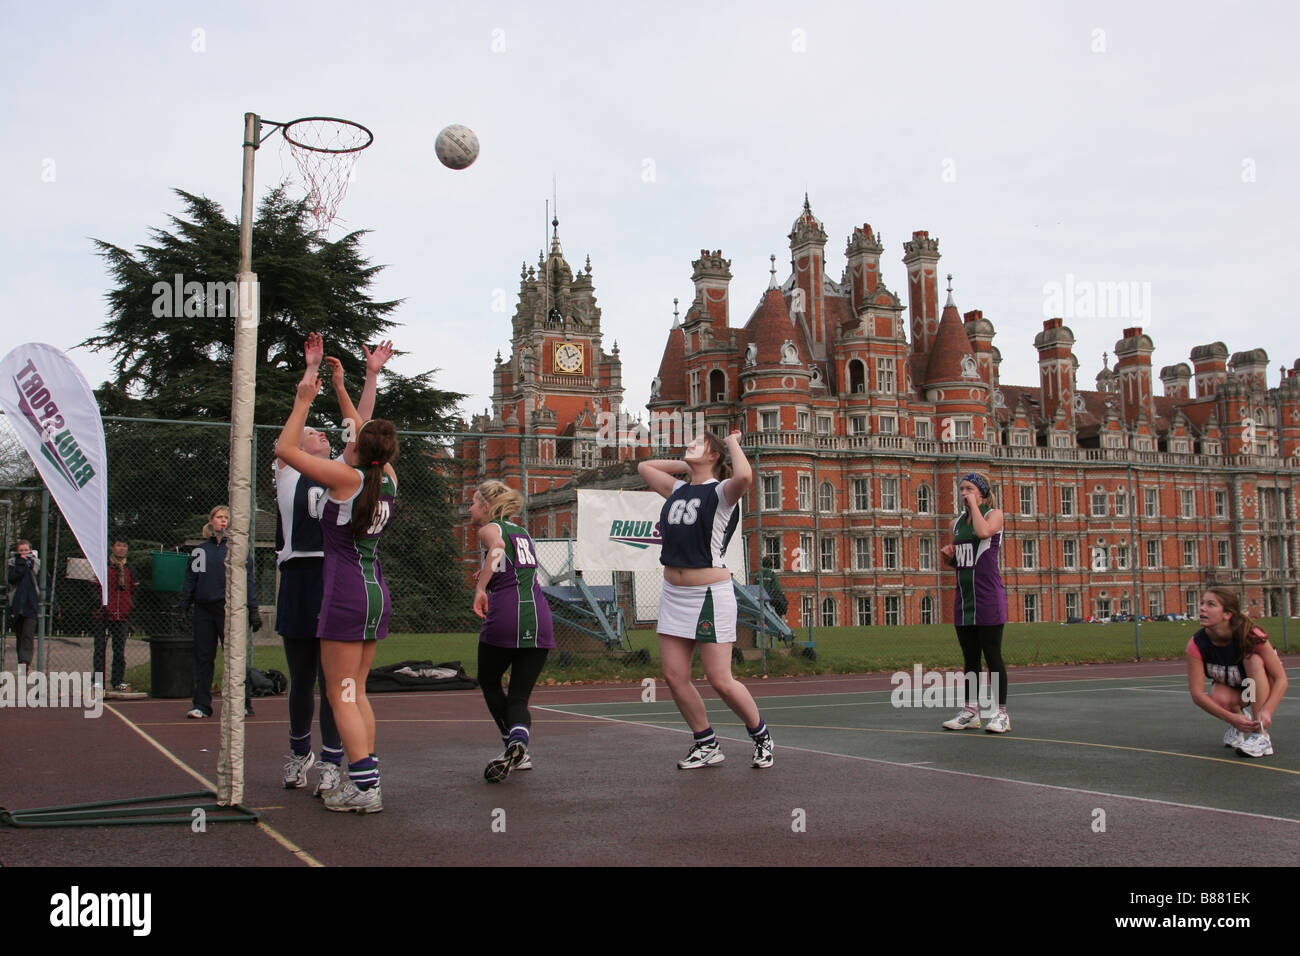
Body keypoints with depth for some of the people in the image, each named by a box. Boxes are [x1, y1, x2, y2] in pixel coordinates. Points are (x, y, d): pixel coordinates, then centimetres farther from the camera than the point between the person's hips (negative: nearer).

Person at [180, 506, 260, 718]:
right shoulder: (200, 550, 15)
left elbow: (248, 580, 1)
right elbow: (190, 579, 16)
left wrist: (253, 610, -5)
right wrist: (184, 606, 9)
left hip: (230, 609, -4)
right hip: (204, 609, 4)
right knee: (203, 657, 6)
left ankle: (244, 703, -1)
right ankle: (202, 705, 14)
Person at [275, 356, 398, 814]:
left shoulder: (346, 476, -12)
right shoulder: (388, 479, 5)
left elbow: (285, 448, -6)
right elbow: (366, 441, 24)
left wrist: (304, 399, 1)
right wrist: (340, 390, 28)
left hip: (347, 594, -7)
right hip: (376, 592, 7)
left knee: (341, 695, -2)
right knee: (355, 692, 14)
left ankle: (365, 788, -4)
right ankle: (363, 779, 16)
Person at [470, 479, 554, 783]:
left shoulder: (489, 528, 3)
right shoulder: (522, 532, 24)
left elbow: (497, 547, -20)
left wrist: (480, 587, -25)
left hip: (505, 617, -5)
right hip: (539, 617, 5)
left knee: (489, 683, 19)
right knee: (519, 696, 7)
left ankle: (513, 747, 14)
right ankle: (519, 739, -20)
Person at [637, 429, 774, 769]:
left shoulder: (720, 492, -7)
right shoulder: (678, 489, 13)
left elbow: (744, 476, -30)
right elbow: (644, 467, 28)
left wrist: (733, 444, -12)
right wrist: (688, 466, 18)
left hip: (709, 594, -7)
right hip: (673, 594, 7)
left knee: (721, 681, -5)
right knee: (674, 676, 3)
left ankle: (761, 736, 18)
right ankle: (707, 746, 18)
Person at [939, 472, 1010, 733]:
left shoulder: (994, 514, -2)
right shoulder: (956, 522, 15)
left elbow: (983, 532, -25)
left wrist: (974, 505, -12)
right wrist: (948, 555, 2)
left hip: (988, 597, -6)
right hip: (964, 596, 6)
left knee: (992, 655, -5)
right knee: (970, 657, 10)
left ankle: (1001, 713, 1)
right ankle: (971, 711, 15)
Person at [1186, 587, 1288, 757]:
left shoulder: (1251, 635, -31)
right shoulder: (1196, 645, -26)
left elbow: (1281, 679, -28)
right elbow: (1197, 694, -27)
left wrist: (1267, 711, -44)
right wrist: (1232, 718, -38)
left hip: (1263, 687, -1)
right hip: (1230, 690, 1)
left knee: (1254, 660, -32)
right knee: (1218, 697, -34)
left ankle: (1262, 735, -31)